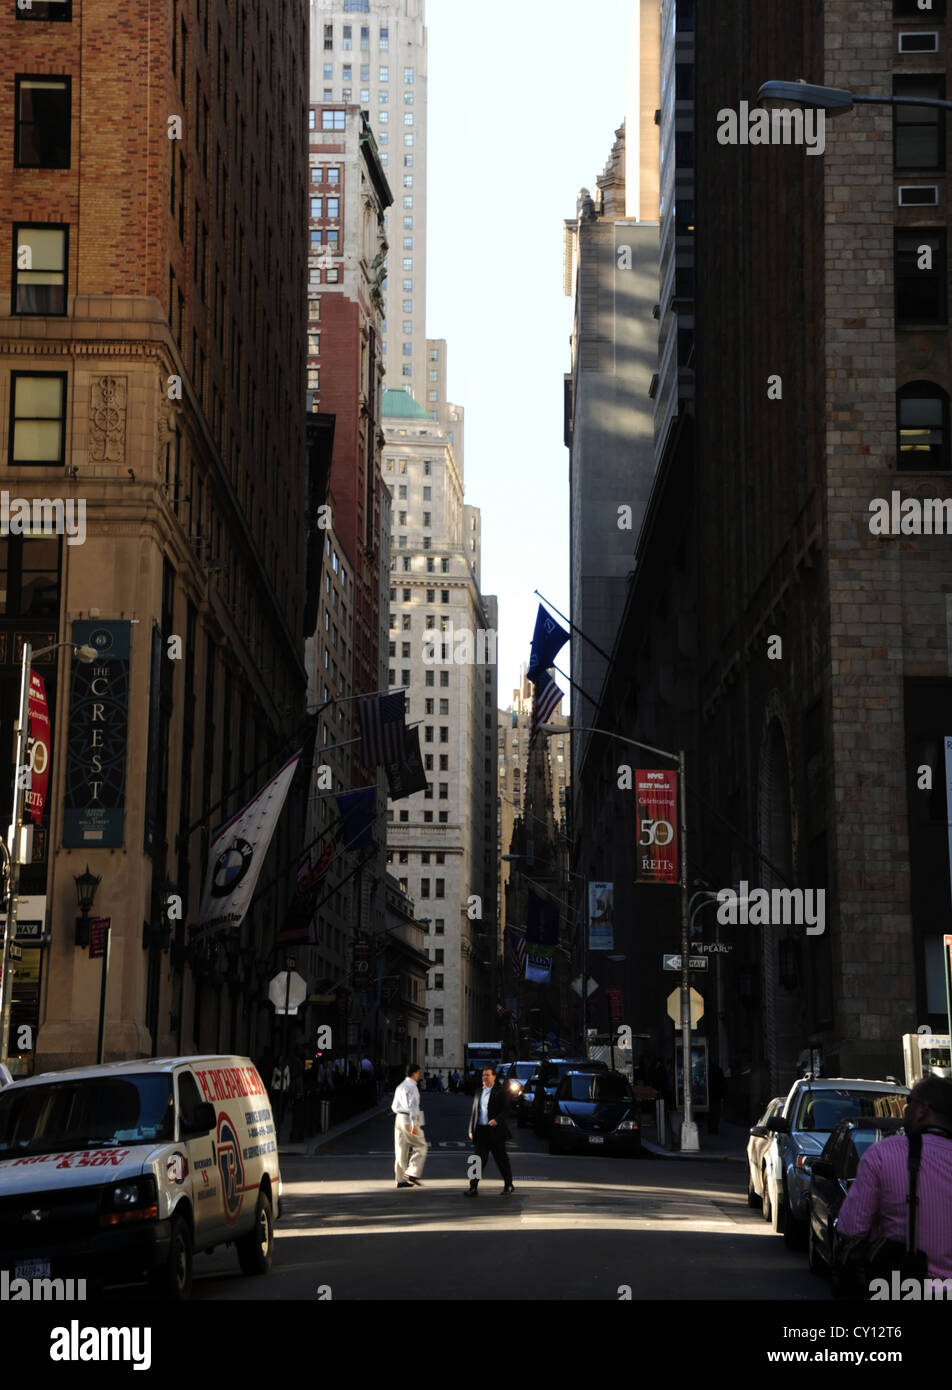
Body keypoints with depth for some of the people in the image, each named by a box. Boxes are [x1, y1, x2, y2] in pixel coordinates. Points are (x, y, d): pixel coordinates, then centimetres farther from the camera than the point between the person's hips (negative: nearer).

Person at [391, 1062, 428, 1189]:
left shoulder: (400, 1087, 16)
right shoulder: (412, 1087, -11)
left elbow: (394, 1107, 19)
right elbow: (413, 1106, -18)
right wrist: (414, 1124, -22)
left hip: (399, 1118, 9)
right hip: (409, 1119, -9)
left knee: (401, 1150, 8)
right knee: (420, 1147, 0)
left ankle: (401, 1179, 9)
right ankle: (412, 1173, -8)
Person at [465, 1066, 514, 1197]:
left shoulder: (500, 1091, -1)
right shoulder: (478, 1093, 15)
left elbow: (506, 1110, -8)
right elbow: (474, 1112, 17)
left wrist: (497, 1120, -24)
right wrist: (471, 1130, 10)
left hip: (495, 1131, -4)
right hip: (481, 1131, 4)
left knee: (502, 1160, 5)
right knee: (479, 1159, 0)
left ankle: (508, 1186, 17)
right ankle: (473, 1187, -2)